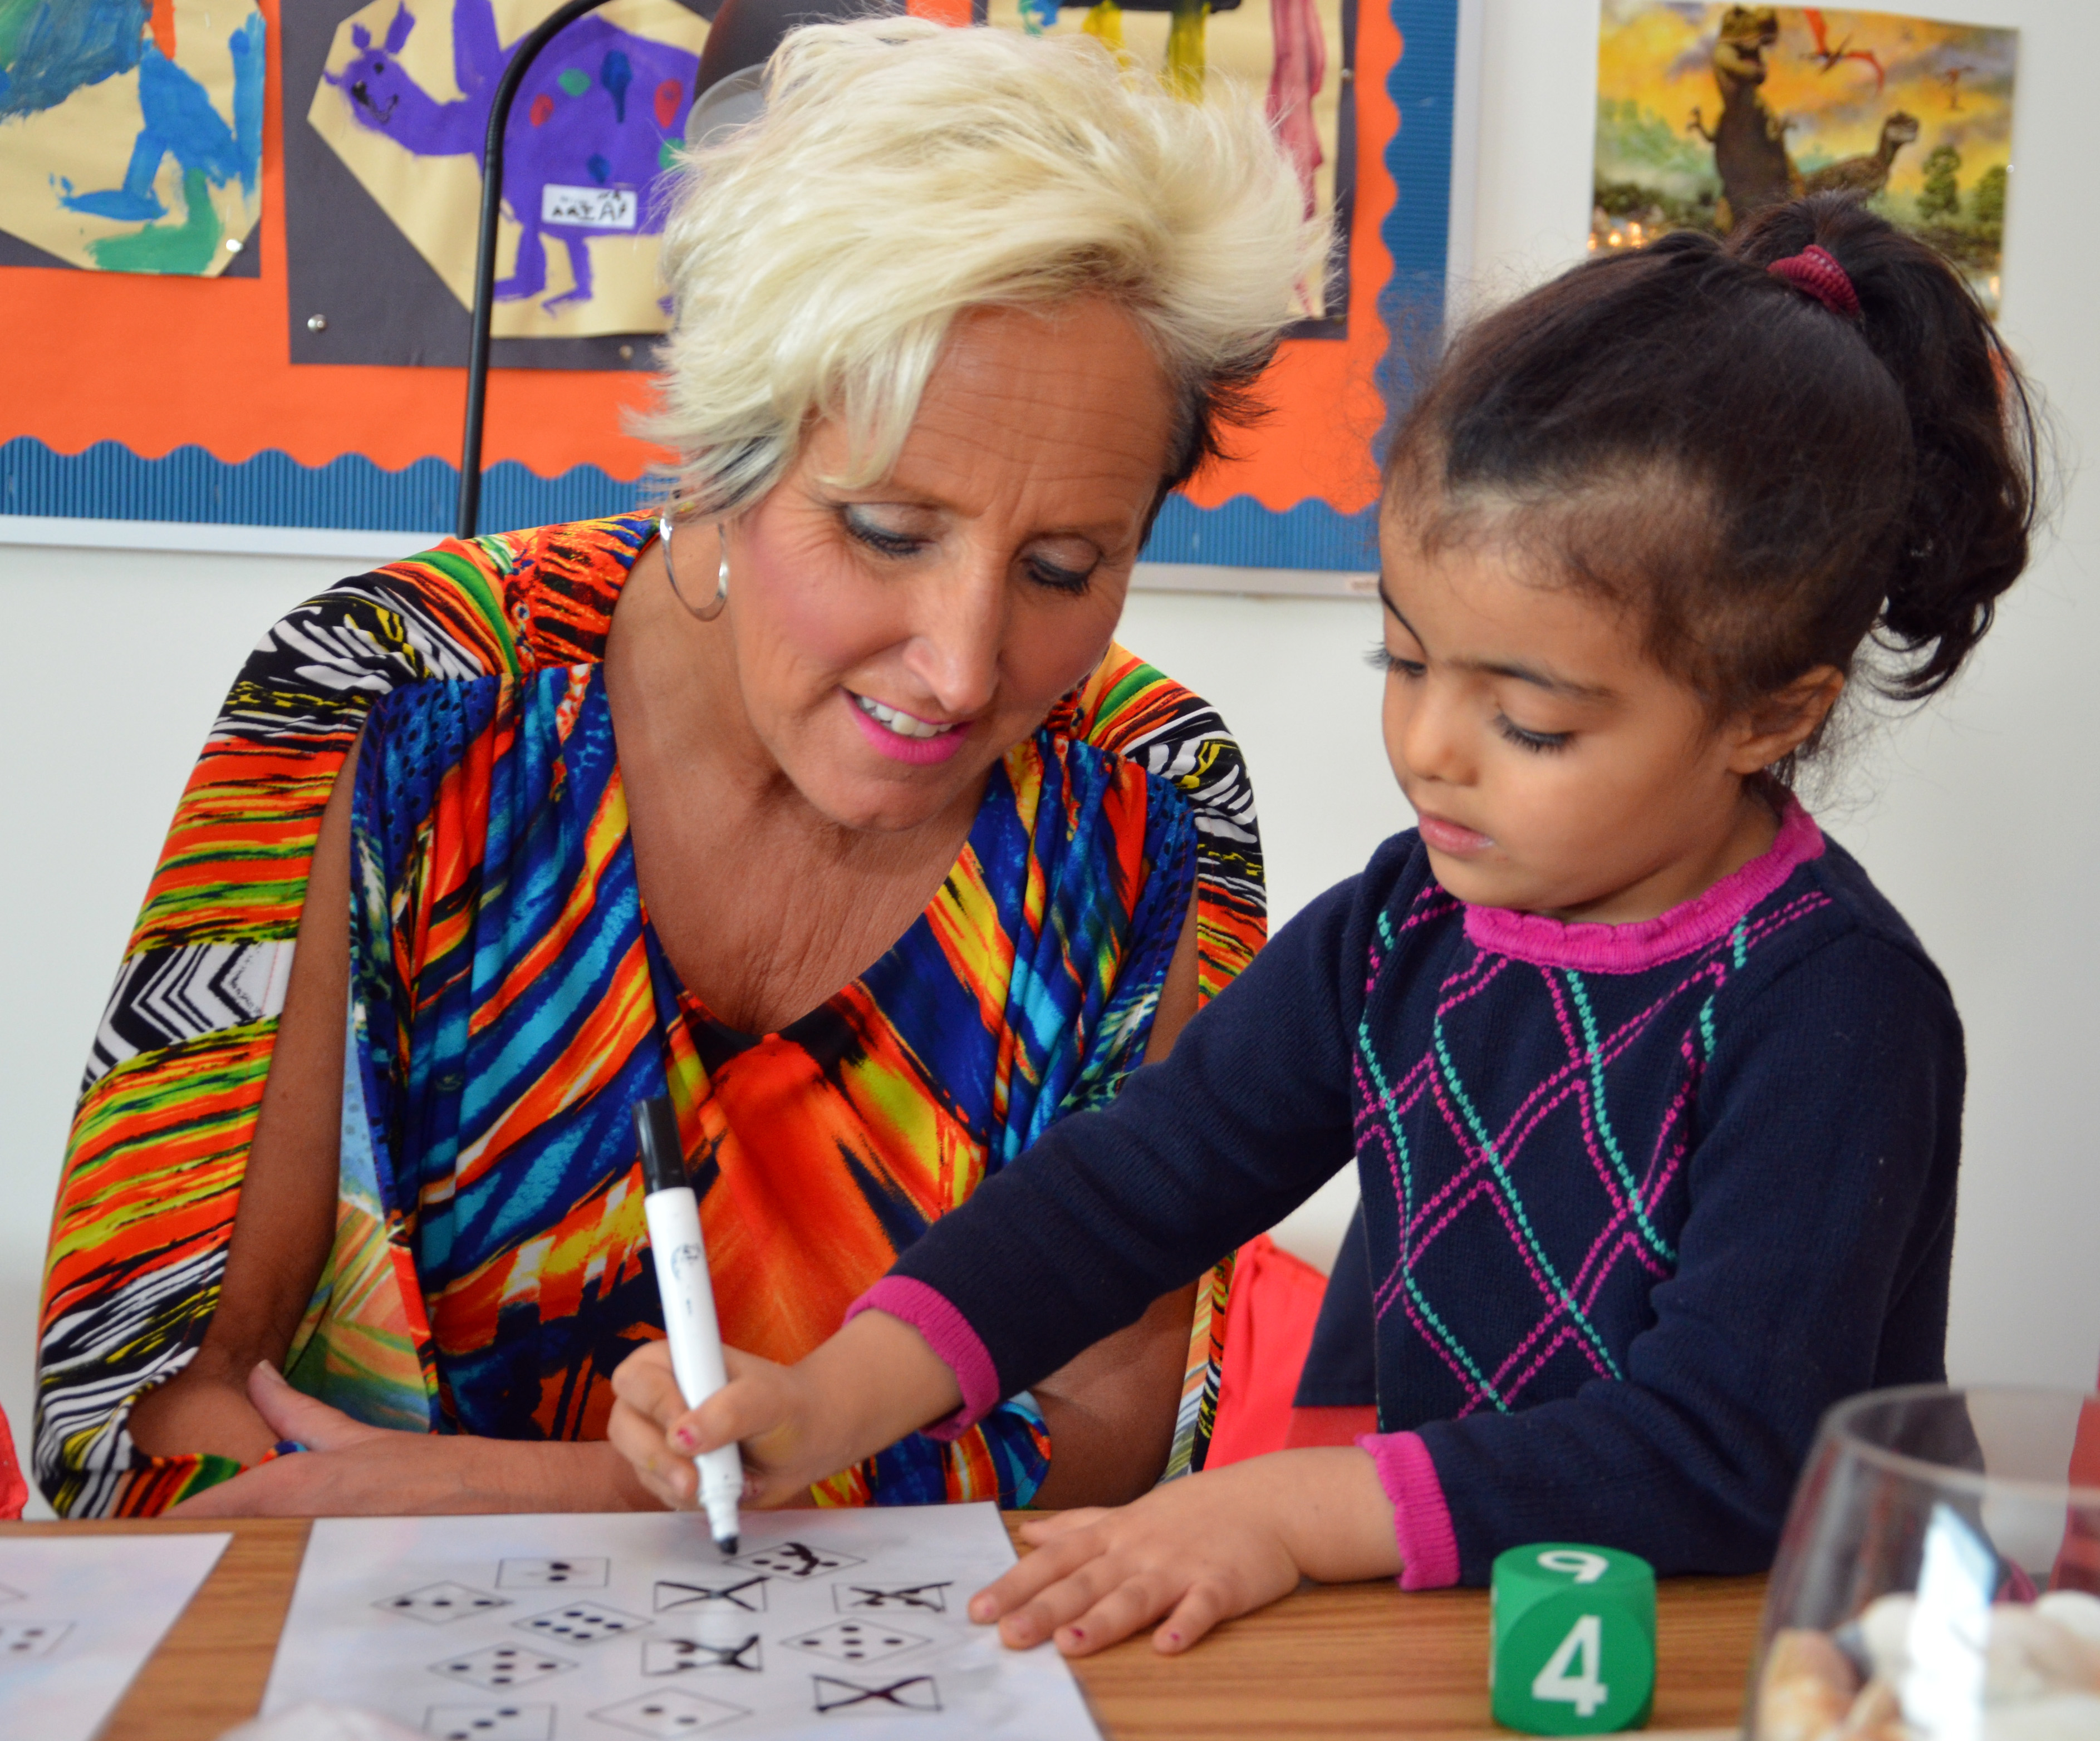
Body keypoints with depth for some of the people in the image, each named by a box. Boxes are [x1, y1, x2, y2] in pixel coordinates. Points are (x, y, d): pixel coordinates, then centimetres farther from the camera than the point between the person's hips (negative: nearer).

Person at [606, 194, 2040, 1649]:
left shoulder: (1839, 1005, -16)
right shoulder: (1402, 927, 2)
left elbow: (1730, 1452, -22)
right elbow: (1137, 1180, 2)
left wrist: (1290, 1509, -26)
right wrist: (829, 1403, -11)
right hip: (1446, 1635, 4)